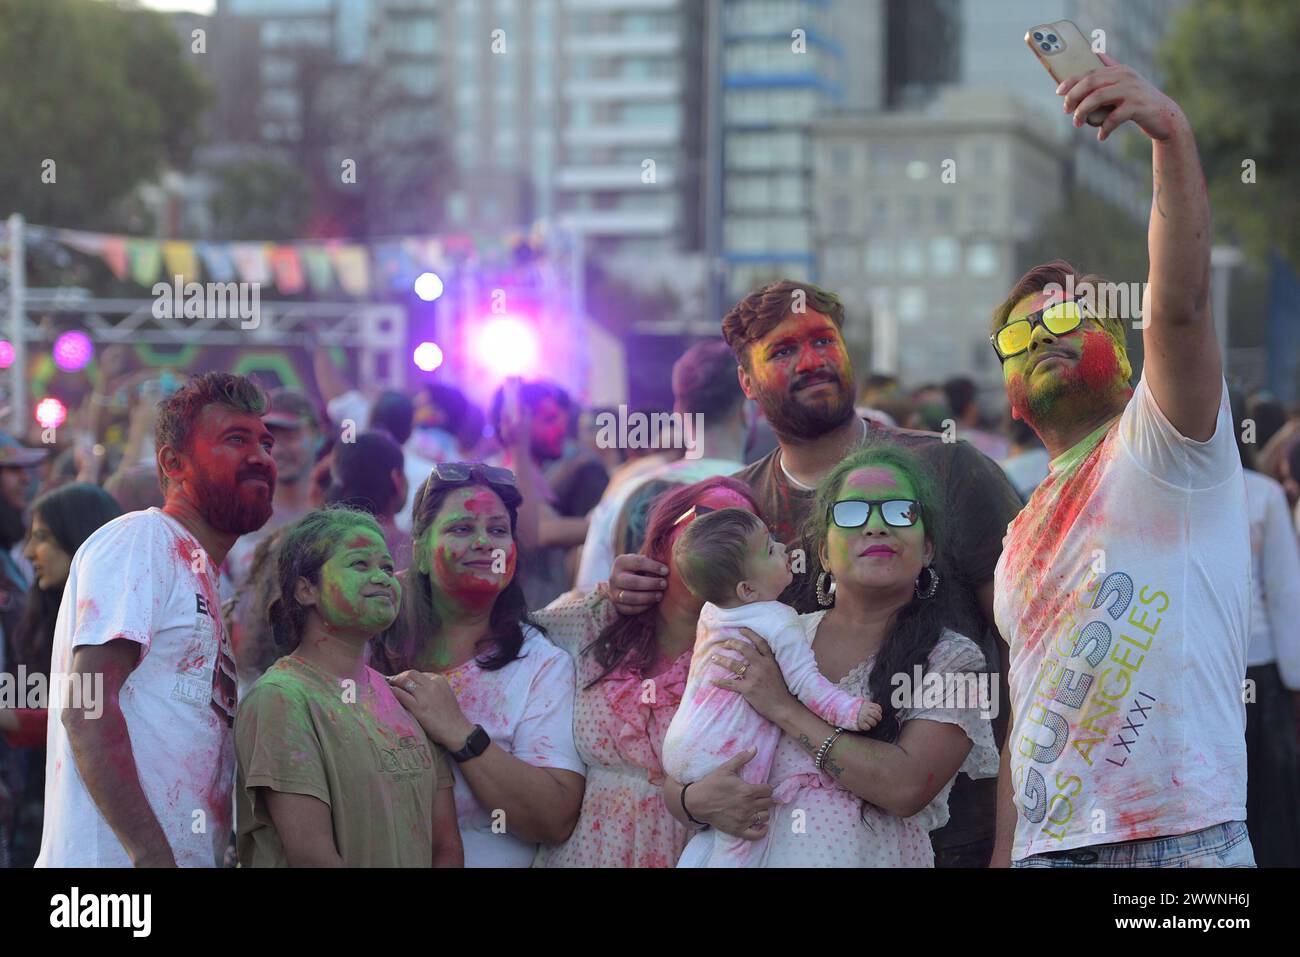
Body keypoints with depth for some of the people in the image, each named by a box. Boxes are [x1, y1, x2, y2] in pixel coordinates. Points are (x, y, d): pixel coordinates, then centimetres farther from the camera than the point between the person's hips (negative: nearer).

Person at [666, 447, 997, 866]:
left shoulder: (952, 661, 3)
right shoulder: (774, 642, 10)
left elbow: (907, 787, -12)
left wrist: (785, 709, -7)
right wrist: (697, 800, -9)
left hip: (873, 858, -3)